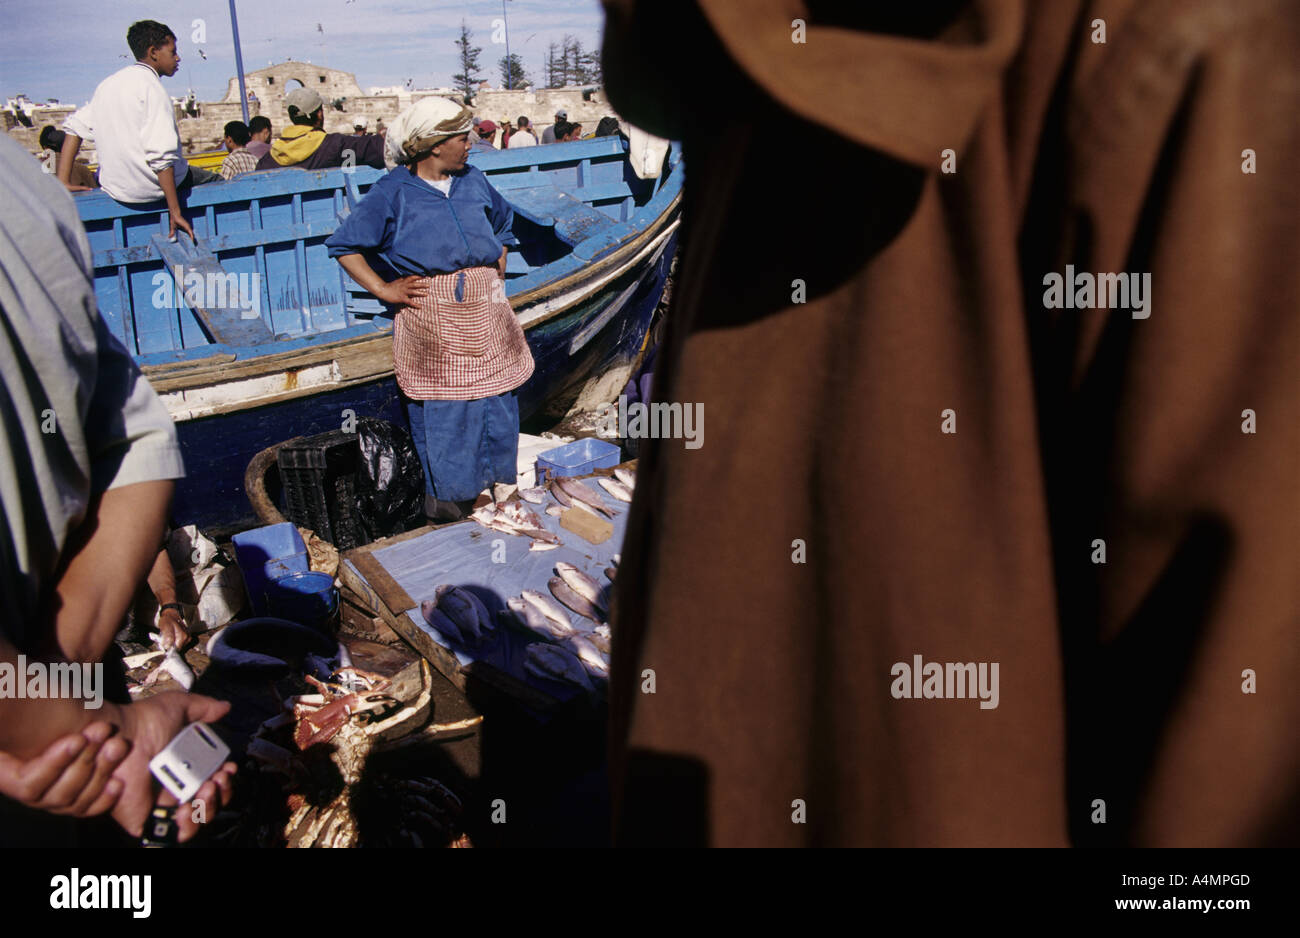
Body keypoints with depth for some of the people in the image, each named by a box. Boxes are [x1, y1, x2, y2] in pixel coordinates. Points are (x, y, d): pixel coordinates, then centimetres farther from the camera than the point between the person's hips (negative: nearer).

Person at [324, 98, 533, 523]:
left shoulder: (473, 181, 12)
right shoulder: (393, 192, -4)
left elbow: (503, 220, 31)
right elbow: (345, 246, -3)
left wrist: (499, 261, 17)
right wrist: (382, 289, -9)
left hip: (484, 310, 5)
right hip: (431, 316, -5)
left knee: (496, 400, 8)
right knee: (441, 406, -2)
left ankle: (497, 489, 22)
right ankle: (446, 495, 12)